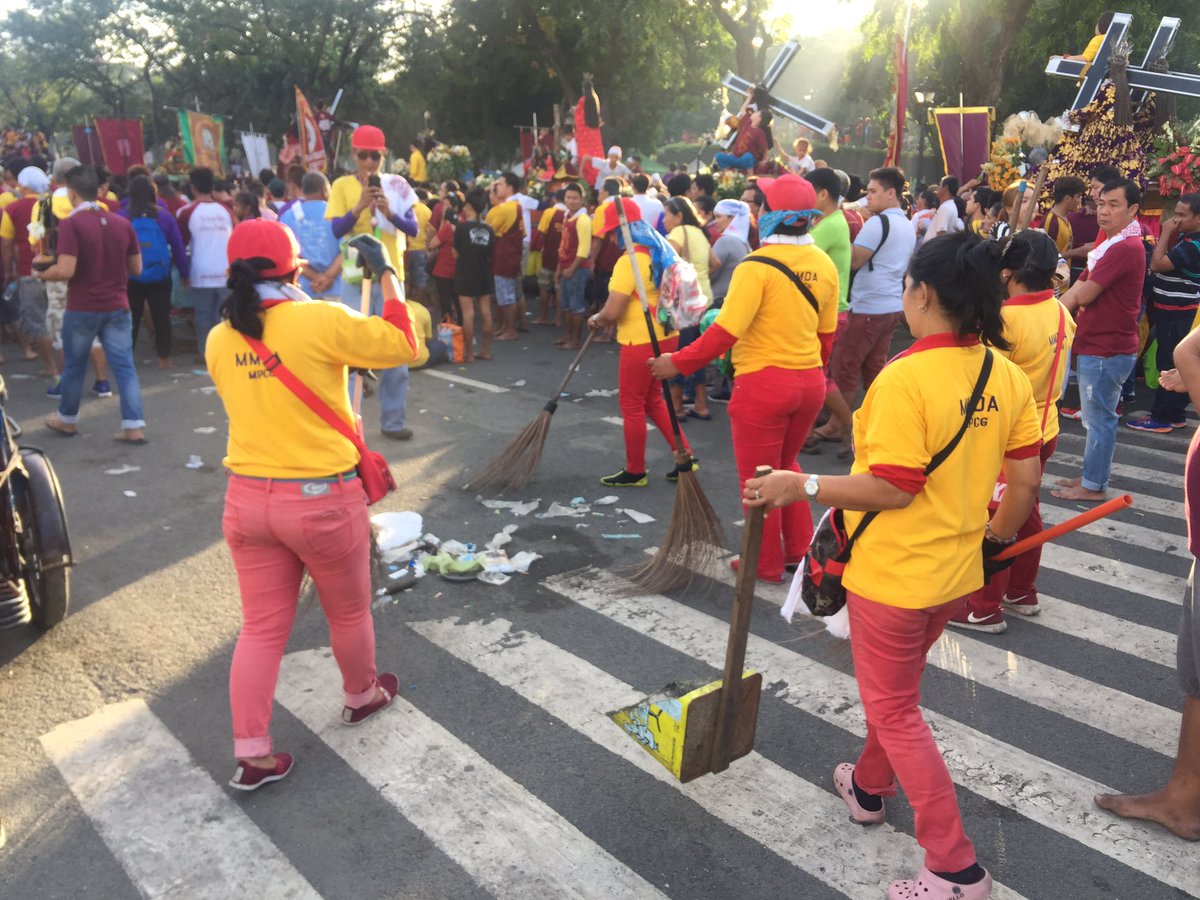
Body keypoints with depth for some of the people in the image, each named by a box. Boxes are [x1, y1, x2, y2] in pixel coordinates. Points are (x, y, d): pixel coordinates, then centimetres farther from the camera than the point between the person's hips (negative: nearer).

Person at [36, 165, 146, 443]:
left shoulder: (70, 224, -13)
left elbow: (65, 270, -19)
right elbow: (136, 268, 8)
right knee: (124, 366, 4)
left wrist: (41, 274, 0)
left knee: (74, 366, 14)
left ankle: (67, 420, 31)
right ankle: (134, 427, 0)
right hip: (117, 307, 3)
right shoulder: (122, 223, 2)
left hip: (82, 309, -3)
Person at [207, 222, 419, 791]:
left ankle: (252, 755, 16)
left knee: (261, 628, 13)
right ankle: (362, 696, 44)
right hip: (322, 500, -4)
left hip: (248, 499, 5)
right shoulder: (321, 321, -17)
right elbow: (402, 346, -10)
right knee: (349, 613, 20)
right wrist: (386, 273, -2)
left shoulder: (219, 339, 1)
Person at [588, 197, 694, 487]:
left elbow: (612, 312, -23)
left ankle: (635, 472, 19)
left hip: (641, 341, -9)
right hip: (665, 335, 9)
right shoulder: (662, 250, 8)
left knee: (632, 406, 7)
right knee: (653, 399, 22)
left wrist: (596, 320, -1)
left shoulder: (629, 261, -20)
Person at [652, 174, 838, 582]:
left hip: (763, 383, -7)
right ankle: (800, 549, 32)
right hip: (810, 381, 7)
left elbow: (725, 332, -22)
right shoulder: (825, 265, 2)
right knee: (786, 465, 26)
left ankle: (767, 564, 22)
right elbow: (827, 333, 10)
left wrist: (678, 363, -14)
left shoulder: (758, 266, -18)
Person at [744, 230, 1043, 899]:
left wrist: (802, 487, -18)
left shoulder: (905, 378, -25)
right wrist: (1000, 535, 21)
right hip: (957, 569, 8)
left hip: (895, 574, -8)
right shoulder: (1007, 375, -2)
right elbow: (1026, 478, 4)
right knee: (898, 688, 28)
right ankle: (870, 786, 50)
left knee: (893, 711, 9)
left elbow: (892, 489, -26)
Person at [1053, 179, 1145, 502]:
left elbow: (1083, 295, -21)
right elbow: (1077, 292, 14)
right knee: (1097, 417, 18)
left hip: (1107, 350, -11)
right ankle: (1092, 475, 29)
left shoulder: (1125, 248, -21)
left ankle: (1093, 486, 9)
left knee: (1100, 419, -1)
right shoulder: (1111, 245, 16)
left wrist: (1079, 290, 2)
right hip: (1097, 345, 11)